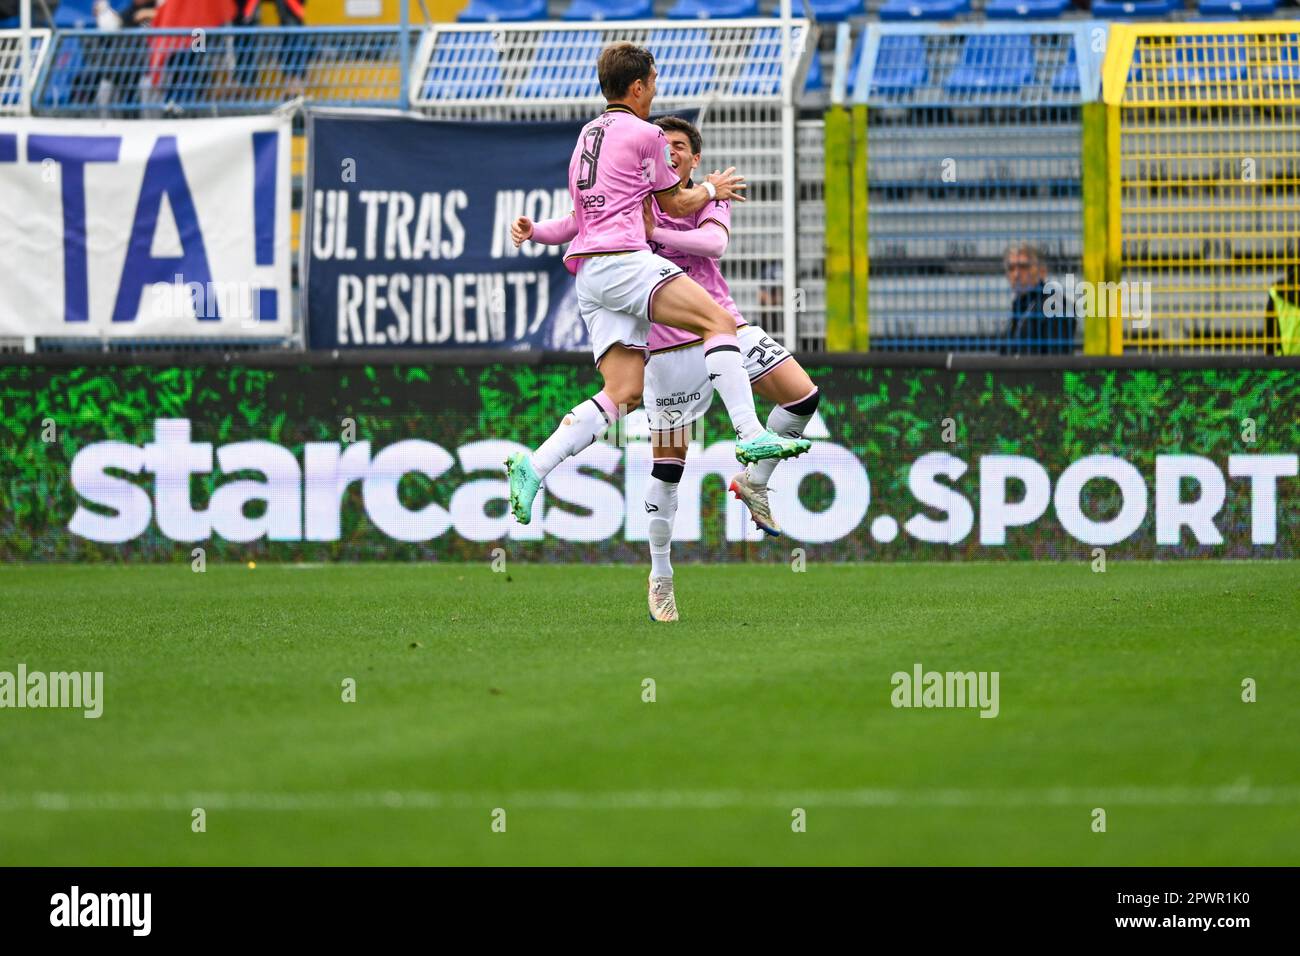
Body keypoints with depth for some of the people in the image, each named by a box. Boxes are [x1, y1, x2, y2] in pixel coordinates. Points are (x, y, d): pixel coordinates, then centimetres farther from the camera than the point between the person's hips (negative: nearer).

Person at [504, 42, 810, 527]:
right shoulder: (645, 134, 1)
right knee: (718, 321, -16)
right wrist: (711, 189, 30)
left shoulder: (588, 134, 26)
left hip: (588, 271, 8)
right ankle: (751, 435, -33)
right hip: (622, 260, -8)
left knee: (624, 393, 1)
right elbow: (675, 205, 12)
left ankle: (532, 468, -11)